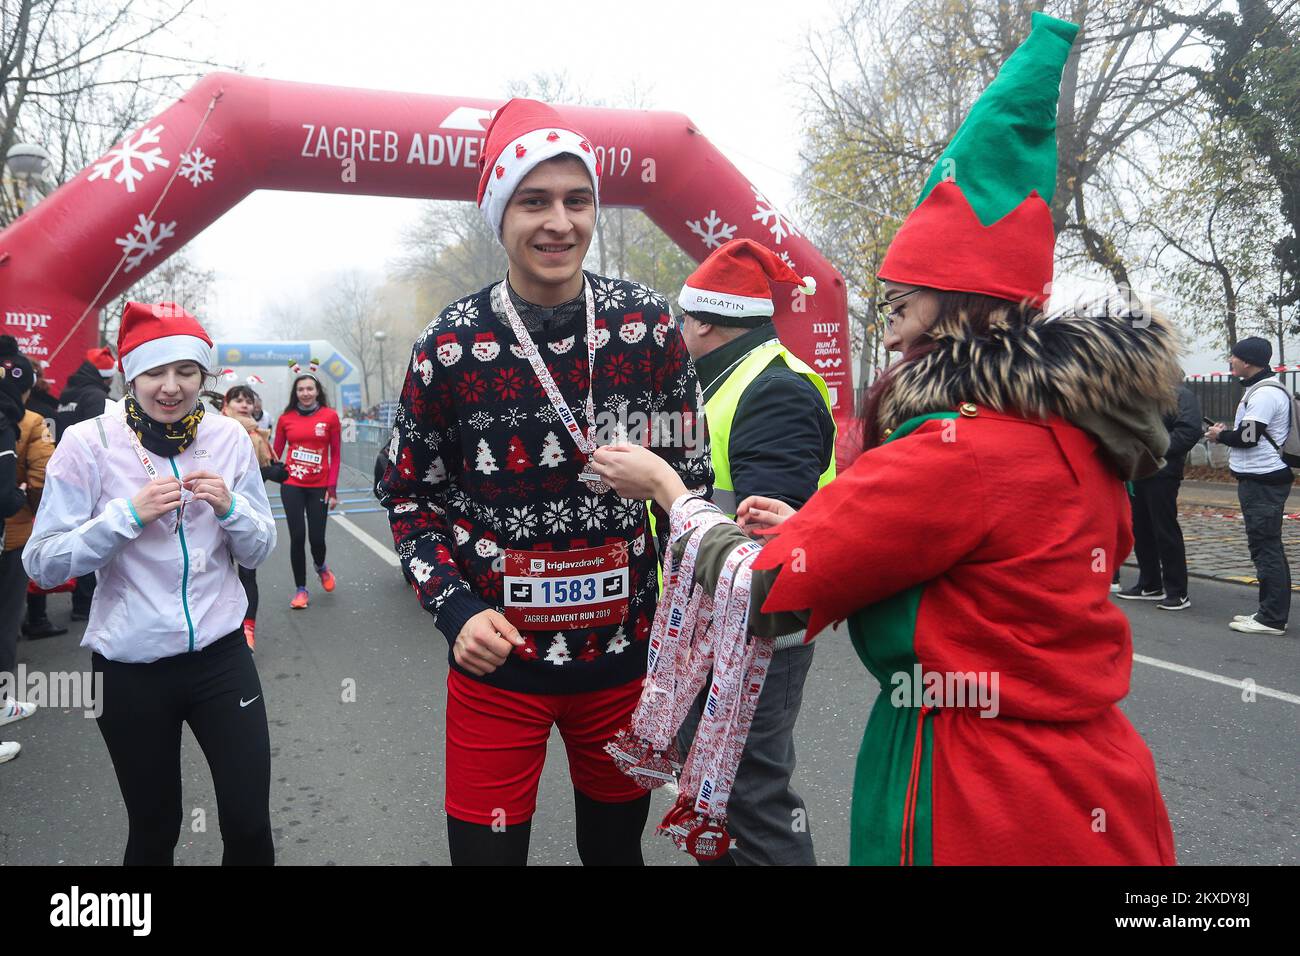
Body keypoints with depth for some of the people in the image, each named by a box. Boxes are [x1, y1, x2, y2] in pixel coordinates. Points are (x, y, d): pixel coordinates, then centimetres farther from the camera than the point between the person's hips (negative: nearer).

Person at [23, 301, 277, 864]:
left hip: (221, 655, 2)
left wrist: (230, 508, -16)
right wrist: (130, 514, -22)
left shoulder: (229, 438, -2)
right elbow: (41, 564, -9)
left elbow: (259, 551, 4)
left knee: (250, 827, 3)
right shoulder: (88, 443, -9)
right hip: (130, 668, -1)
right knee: (153, 833, 14)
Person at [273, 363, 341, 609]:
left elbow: (335, 454, 1)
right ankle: (300, 589, 16)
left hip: (319, 486, -1)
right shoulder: (286, 418, 1)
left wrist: (332, 489, -3)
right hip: (292, 485, 1)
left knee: (317, 537, -2)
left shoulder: (330, 416, -2)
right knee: (297, 536, -1)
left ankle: (321, 567, 34)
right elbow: (276, 452, 7)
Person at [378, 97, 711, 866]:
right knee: (486, 848, 10)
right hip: (497, 660, -1)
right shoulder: (450, 347, -9)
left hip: (623, 654, 2)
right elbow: (411, 496, 1)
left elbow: (690, 478, 3)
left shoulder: (650, 327, -5)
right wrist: (456, 610, -13)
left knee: (615, 846, 20)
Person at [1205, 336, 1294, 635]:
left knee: (1265, 547, -8)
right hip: (1260, 479, 11)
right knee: (1268, 547, 14)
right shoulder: (1260, 390, 17)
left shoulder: (1265, 394, -17)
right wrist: (1228, 430, 10)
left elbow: (1248, 436, -21)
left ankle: (1272, 619, -4)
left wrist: (1220, 436, -4)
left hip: (1262, 483, -11)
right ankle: (1270, 613, 22)